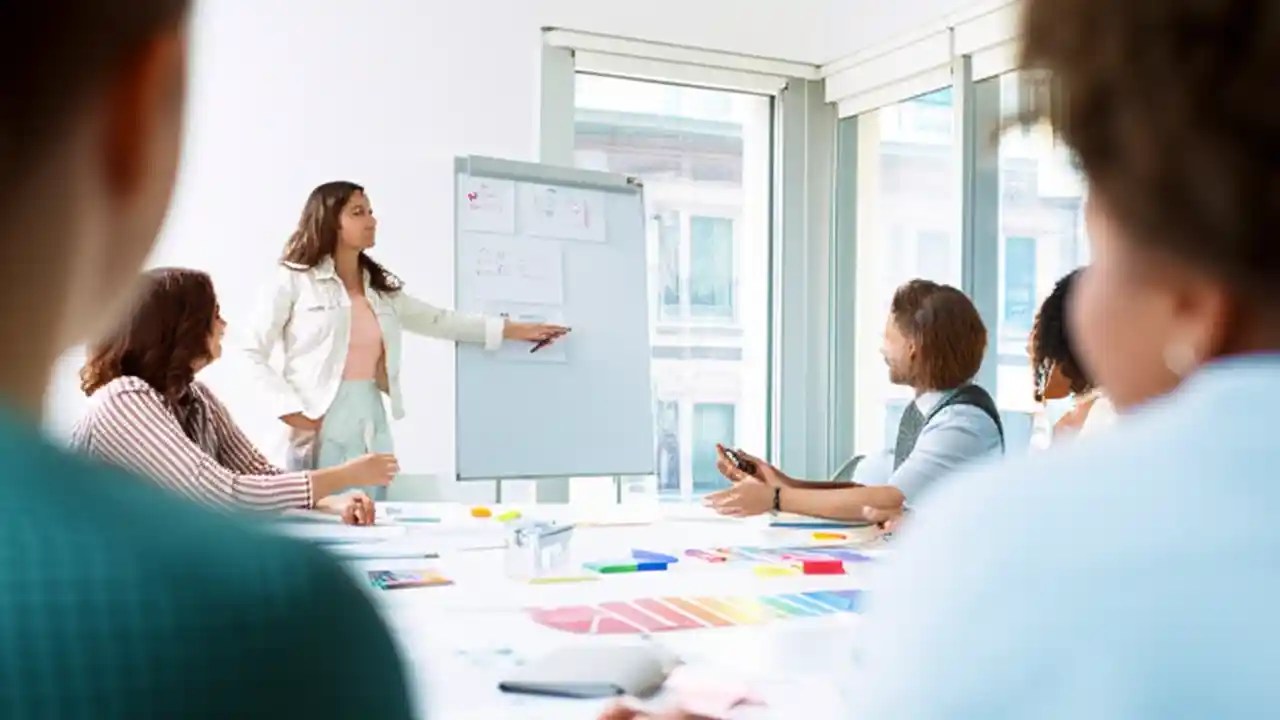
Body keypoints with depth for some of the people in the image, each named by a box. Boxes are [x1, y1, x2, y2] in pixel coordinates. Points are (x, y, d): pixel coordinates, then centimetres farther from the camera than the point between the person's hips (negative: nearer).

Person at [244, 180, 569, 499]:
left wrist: (518, 329, 14)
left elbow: (439, 320, 17)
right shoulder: (295, 280, -3)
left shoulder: (381, 287, 14)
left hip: (371, 424, 5)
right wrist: (290, 411, -13)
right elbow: (253, 354, -4)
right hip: (318, 426, -5)